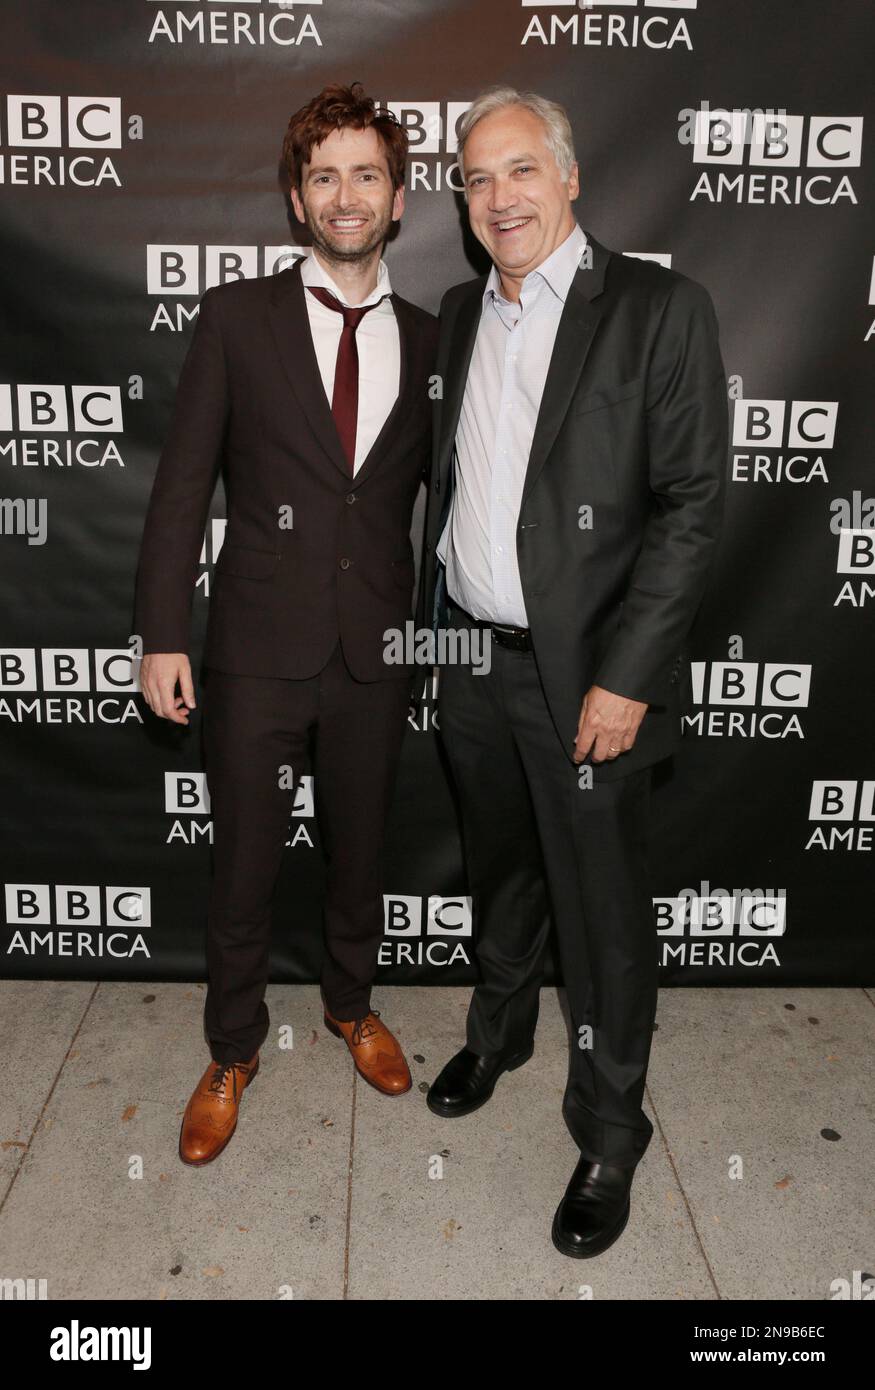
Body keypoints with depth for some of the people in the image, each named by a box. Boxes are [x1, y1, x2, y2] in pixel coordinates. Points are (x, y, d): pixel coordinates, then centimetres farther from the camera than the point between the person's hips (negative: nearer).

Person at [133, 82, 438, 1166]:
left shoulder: (427, 341, 7)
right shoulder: (237, 316, 0)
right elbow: (182, 483, -2)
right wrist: (163, 633, -7)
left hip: (375, 652, 2)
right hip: (258, 648, -2)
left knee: (360, 850, 17)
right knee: (242, 869, 9)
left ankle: (352, 1006, 43)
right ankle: (232, 1052, 33)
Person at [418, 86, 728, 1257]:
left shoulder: (659, 309, -9)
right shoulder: (461, 313, 10)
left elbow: (694, 504, -13)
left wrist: (624, 677, -19)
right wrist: (435, 621, 11)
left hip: (587, 676, -5)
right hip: (472, 662, 6)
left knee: (602, 909, 6)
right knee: (498, 870, 22)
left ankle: (610, 1134, 28)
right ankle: (499, 1030, 47)